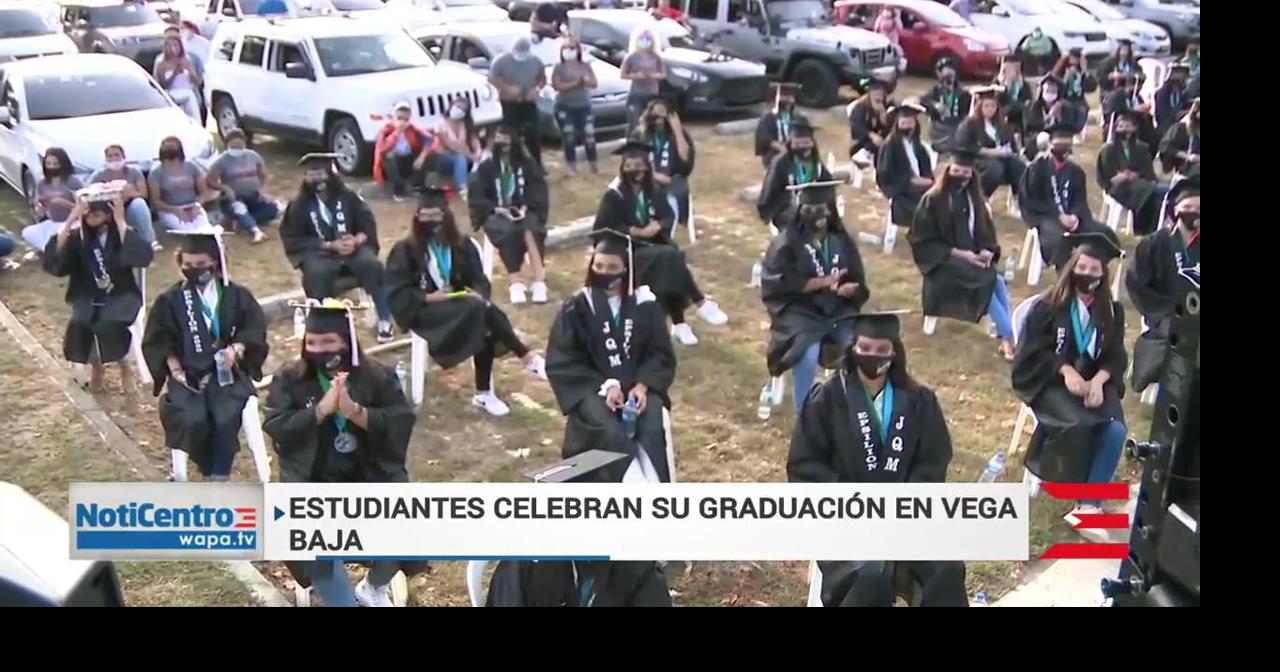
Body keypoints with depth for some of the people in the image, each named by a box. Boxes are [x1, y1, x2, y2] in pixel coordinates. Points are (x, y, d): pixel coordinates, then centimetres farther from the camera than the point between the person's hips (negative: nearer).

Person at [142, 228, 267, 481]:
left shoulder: (236, 295, 5)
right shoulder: (170, 300, 5)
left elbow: (254, 329, 1)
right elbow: (157, 342, 6)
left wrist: (237, 348, -17)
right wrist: (175, 369, -8)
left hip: (226, 373, 0)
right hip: (188, 376, 0)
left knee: (226, 420, -26)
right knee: (193, 421, -25)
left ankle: (220, 477, -9)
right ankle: (211, 473, -1)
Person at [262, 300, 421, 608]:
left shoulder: (375, 374, -2)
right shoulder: (289, 378, -1)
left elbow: (402, 422, -8)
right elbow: (274, 427, -10)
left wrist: (356, 412, -22)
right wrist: (321, 409, -21)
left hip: (369, 474, 1)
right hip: (314, 480, -1)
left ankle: (374, 586, 14)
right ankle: (343, 600, -7)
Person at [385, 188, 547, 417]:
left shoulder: (462, 245, 9)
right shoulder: (405, 250, -3)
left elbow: (480, 280, 7)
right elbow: (397, 295, -7)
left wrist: (477, 294, -16)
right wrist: (429, 297, -20)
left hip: (460, 308, 5)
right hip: (423, 311, -5)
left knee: (484, 324, -30)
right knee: (480, 310, -31)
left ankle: (484, 393, -24)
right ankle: (528, 357, -26)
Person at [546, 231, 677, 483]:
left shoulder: (645, 305, 4)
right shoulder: (576, 308, -1)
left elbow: (660, 354, 6)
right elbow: (562, 362, -3)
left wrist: (642, 386, -13)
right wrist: (604, 386, -15)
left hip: (638, 385, 2)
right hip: (592, 388, -2)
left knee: (651, 431, -29)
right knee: (611, 433, -32)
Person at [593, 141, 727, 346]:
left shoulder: (654, 190, 5)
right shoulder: (613, 195, -9)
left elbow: (669, 217, 3)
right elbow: (603, 228, -14)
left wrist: (658, 226, -20)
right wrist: (636, 231, -21)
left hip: (655, 244, 5)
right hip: (628, 249, -4)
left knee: (670, 262, -28)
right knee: (669, 257, -30)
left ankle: (678, 323, -25)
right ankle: (701, 304, -21)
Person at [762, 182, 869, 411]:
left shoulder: (842, 241, 11)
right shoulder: (786, 241, -3)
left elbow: (859, 283, 10)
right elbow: (781, 283, -13)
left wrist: (850, 288, -15)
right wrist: (824, 282, -13)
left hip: (839, 311, 4)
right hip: (799, 312, -4)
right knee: (808, 355, -32)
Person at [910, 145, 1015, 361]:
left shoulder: (974, 200, 11)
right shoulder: (933, 200, -7)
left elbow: (987, 235, 14)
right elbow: (923, 243, -9)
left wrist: (987, 252, -10)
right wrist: (958, 253, -17)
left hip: (973, 259, 5)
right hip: (944, 263, -5)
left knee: (999, 282, -24)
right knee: (987, 281, -28)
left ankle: (1006, 339, -26)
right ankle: (1008, 337, -24)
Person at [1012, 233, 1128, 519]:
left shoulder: (1112, 311, 8)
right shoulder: (1049, 305, -3)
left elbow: (1116, 357, 5)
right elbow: (1033, 351, -4)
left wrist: (1099, 380, -16)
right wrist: (1066, 370, -20)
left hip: (1095, 382, 4)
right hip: (1051, 382, -3)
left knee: (1115, 430, -26)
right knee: (1078, 424, -33)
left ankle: (1089, 504, -22)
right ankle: (1073, 490, -8)